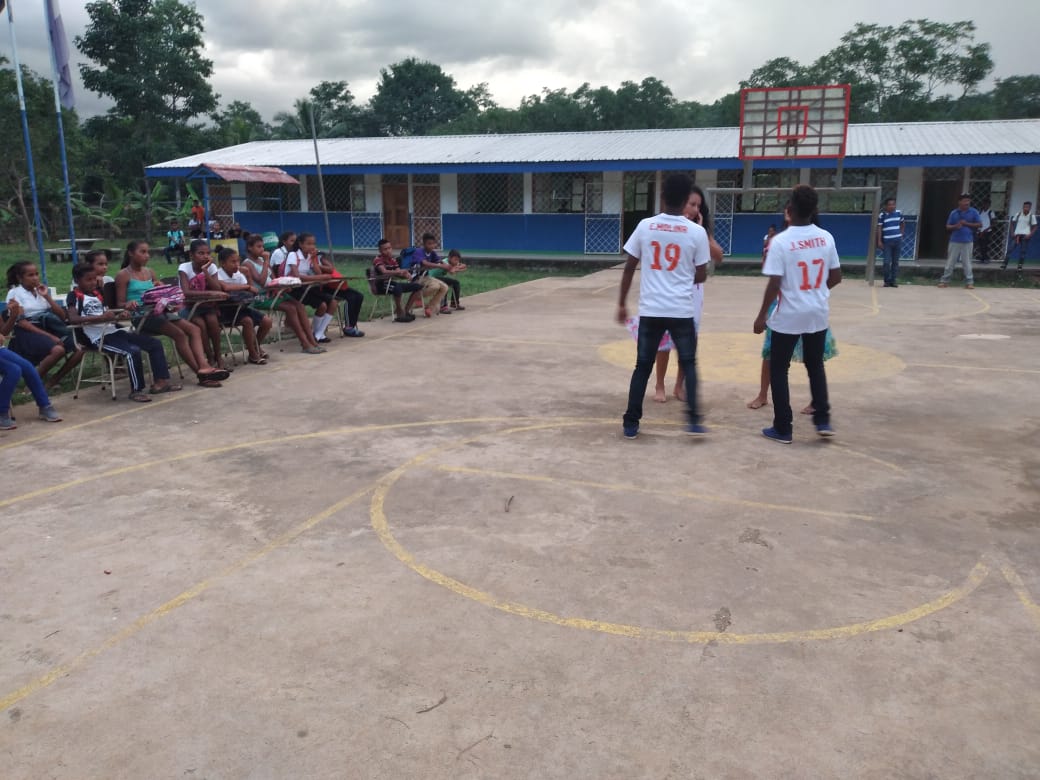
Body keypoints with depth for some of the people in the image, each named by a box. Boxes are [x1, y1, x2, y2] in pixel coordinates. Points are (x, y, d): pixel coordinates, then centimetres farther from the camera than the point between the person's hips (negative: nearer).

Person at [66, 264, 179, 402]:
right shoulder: (74, 296, -3)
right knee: (133, 351, -30)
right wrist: (101, 317, -28)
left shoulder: (97, 294, 19)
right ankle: (136, 390, -17)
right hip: (100, 337, -8)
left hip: (114, 331, 8)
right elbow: (73, 319, -20)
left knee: (155, 343, -1)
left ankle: (161, 381, -1)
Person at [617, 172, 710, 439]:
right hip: (682, 311, -1)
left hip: (650, 309, 1)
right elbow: (701, 276, 3)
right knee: (688, 363, 15)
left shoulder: (645, 226, 0)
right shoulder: (697, 232, -3)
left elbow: (629, 269, 2)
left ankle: (631, 423, 11)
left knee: (642, 366, 10)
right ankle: (693, 420, 7)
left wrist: (622, 304, 11)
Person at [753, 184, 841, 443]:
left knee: (778, 369, 8)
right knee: (816, 366, 20)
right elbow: (836, 277, 6)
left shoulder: (781, 241, -15)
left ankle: (783, 429, 10)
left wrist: (761, 315, -8)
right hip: (818, 313, 5)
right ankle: (823, 420, 19)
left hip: (788, 316, -5)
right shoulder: (826, 238, 0)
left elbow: (774, 285, -17)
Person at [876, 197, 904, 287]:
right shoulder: (882, 215, -5)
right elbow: (879, 228, -5)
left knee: (895, 262, 6)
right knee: (886, 262, -7)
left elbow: (903, 223, 20)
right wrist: (879, 241, -10)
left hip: (897, 241, 3)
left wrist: (901, 233, 13)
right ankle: (887, 280, 4)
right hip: (886, 242, -3)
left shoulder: (899, 213, 4)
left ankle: (893, 280, 13)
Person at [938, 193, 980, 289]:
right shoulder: (954, 213, 4)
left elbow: (980, 224, 1)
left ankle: (969, 282, 8)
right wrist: (955, 226, -13)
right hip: (954, 241, 1)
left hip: (968, 241, -1)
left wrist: (967, 224, -10)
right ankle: (944, 280, 9)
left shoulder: (973, 212, 2)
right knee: (950, 262, 3)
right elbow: (948, 227, 7)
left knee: (967, 262, 2)